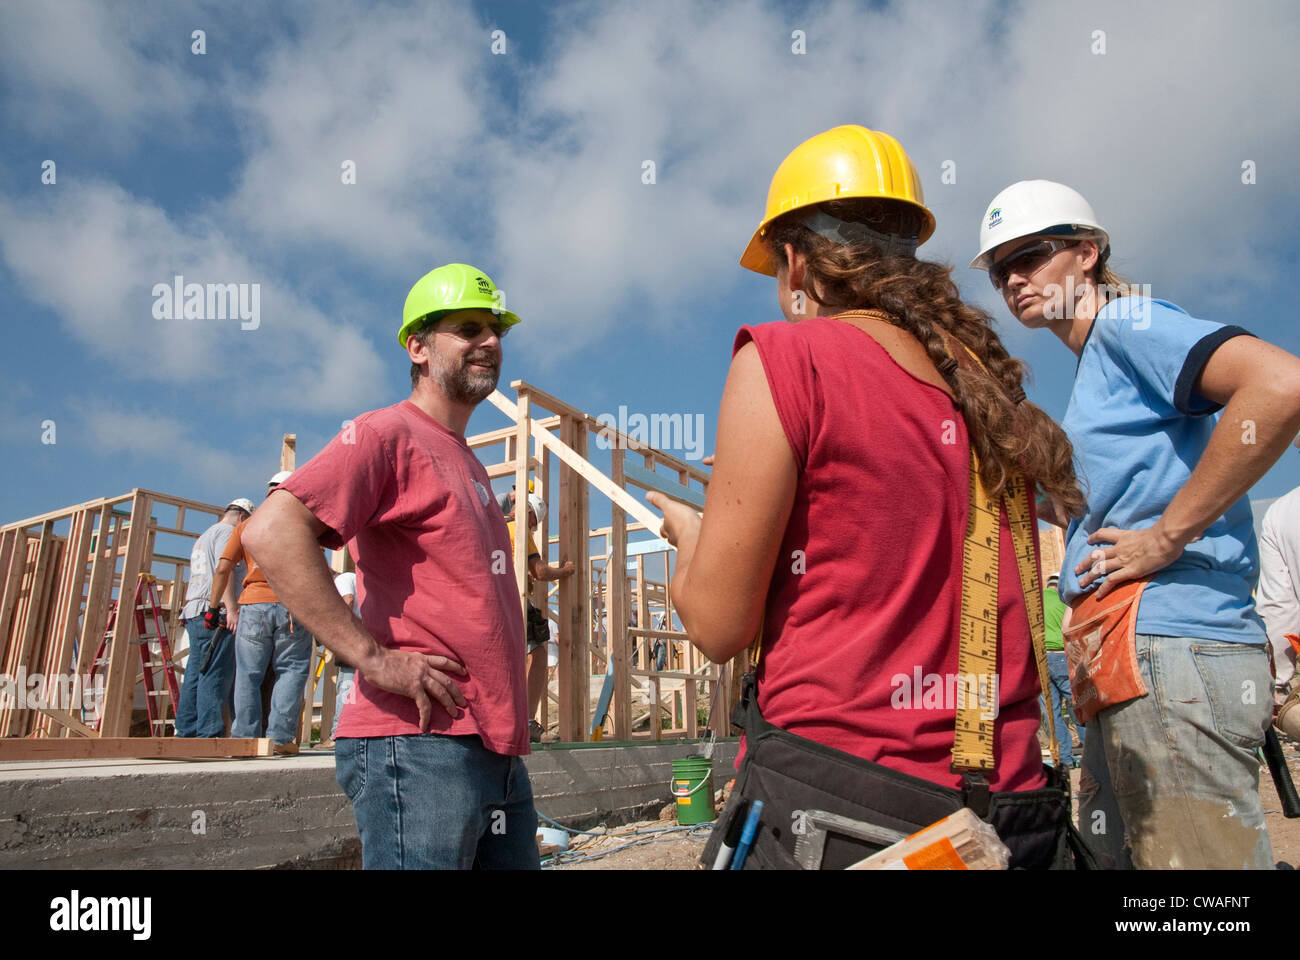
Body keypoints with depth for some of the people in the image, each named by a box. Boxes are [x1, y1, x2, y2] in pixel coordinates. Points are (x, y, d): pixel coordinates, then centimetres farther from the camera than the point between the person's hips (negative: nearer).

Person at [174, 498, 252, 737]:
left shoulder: (203, 537, 30)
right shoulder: (227, 532, -1)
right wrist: (231, 608, -21)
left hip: (193, 612, 10)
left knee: (195, 674, 7)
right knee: (217, 674, -12)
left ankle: (186, 732, 5)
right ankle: (210, 733, -16)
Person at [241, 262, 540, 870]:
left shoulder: (468, 462, 20)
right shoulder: (388, 434, -7)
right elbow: (272, 530, -22)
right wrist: (375, 658, -23)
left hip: (498, 751, 9)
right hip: (420, 746, -9)